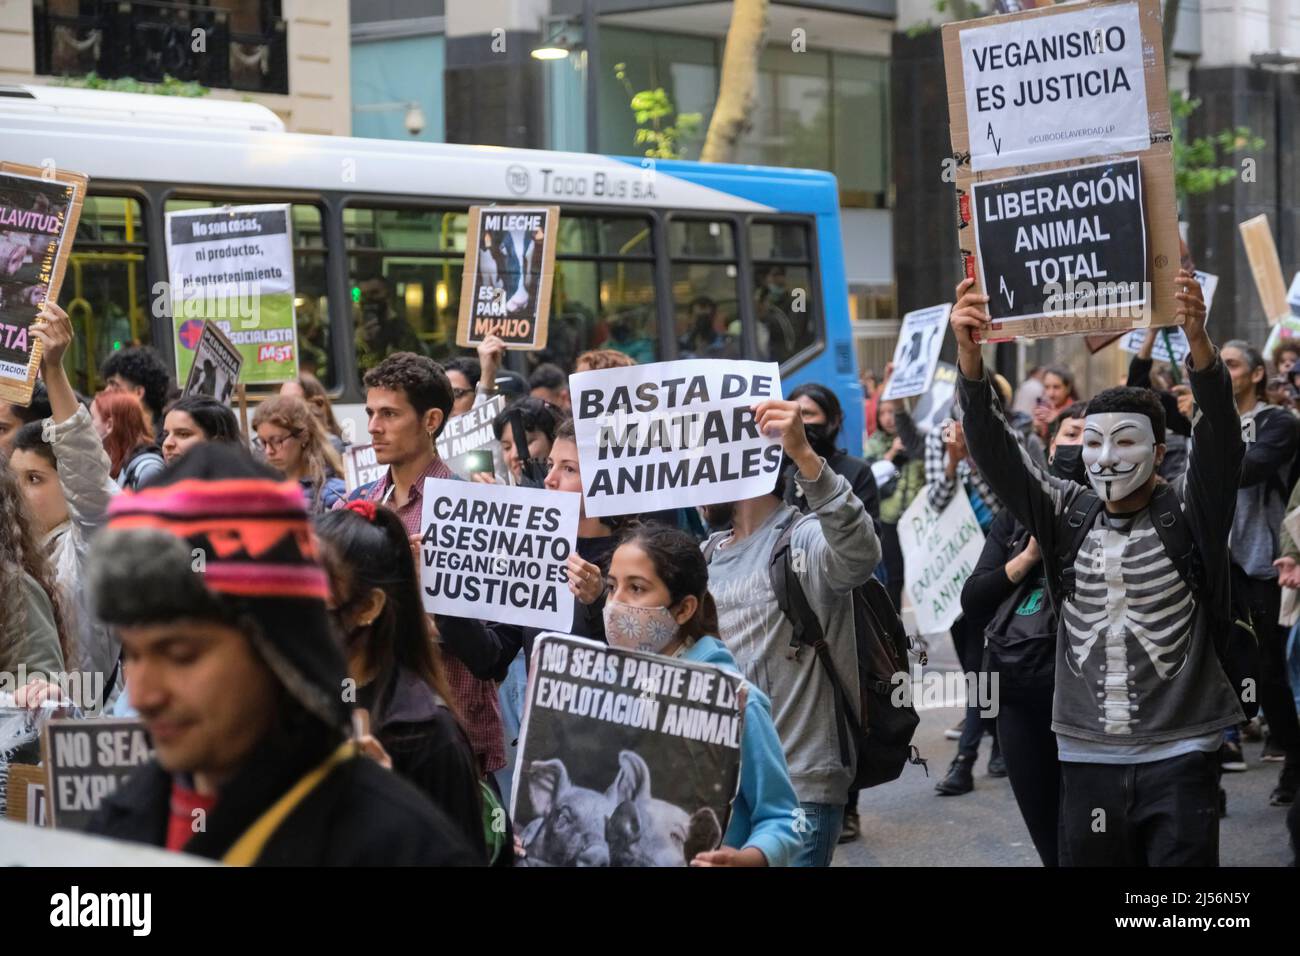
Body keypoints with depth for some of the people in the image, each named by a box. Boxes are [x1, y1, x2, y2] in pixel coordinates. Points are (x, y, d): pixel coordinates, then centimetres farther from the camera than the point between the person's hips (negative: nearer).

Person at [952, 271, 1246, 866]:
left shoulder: (1189, 513, -1)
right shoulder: (1067, 515, 5)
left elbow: (1220, 436, -18)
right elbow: (994, 450, -5)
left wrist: (1198, 342, -36)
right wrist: (969, 355, -22)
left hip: (1179, 754, -2)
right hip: (1087, 756, 3)